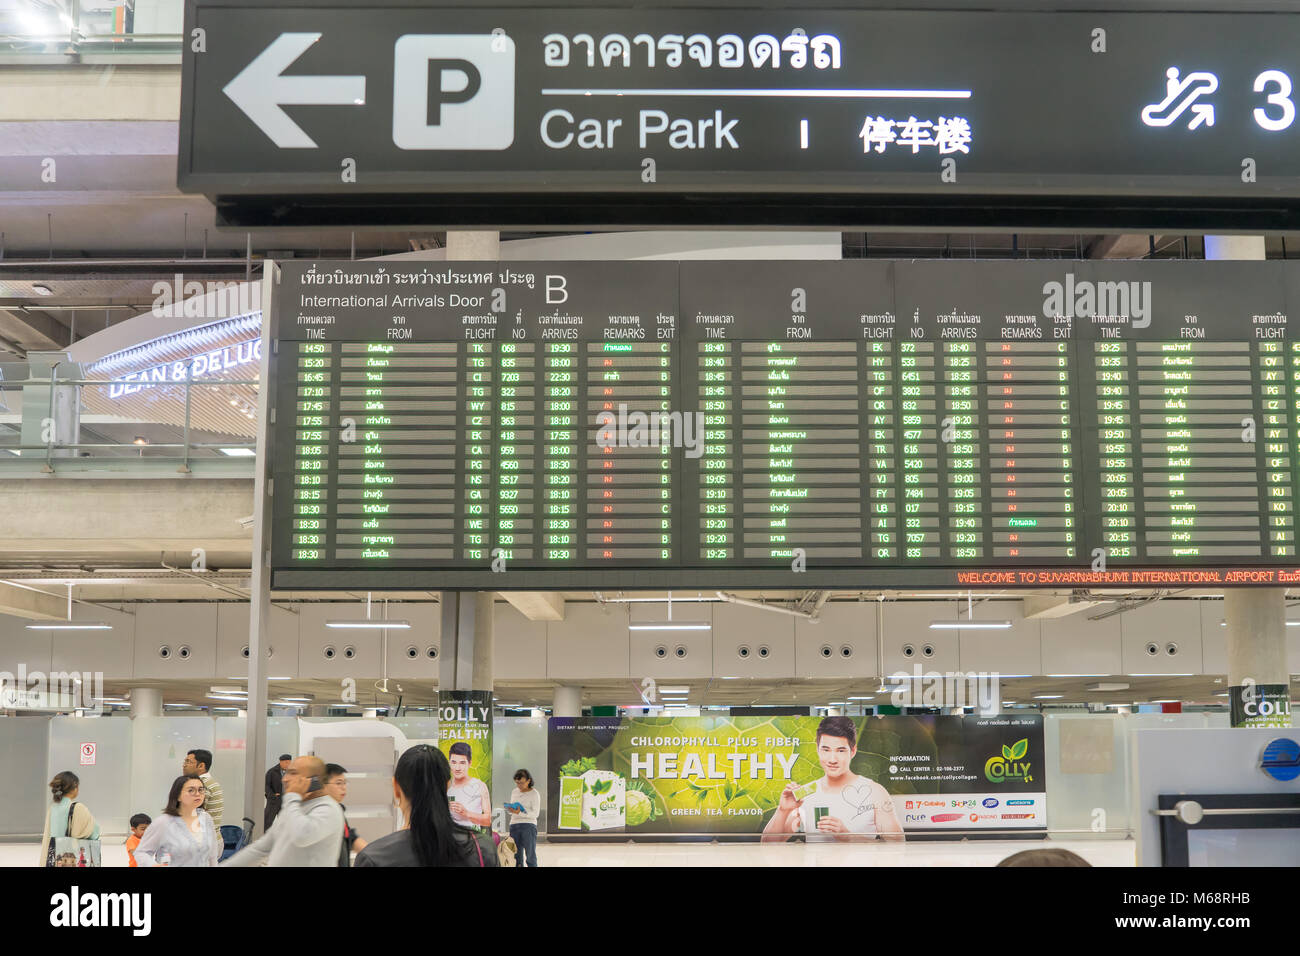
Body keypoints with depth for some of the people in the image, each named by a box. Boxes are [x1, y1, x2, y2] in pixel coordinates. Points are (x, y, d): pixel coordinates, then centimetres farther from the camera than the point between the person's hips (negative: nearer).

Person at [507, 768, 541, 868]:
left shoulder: (534, 794, -2)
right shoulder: (514, 792, 15)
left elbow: (535, 813, -10)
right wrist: (509, 809, -3)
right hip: (514, 825, 5)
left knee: (531, 855, -7)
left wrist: (520, 813, -23)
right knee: (516, 856, 3)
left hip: (529, 825, -5)